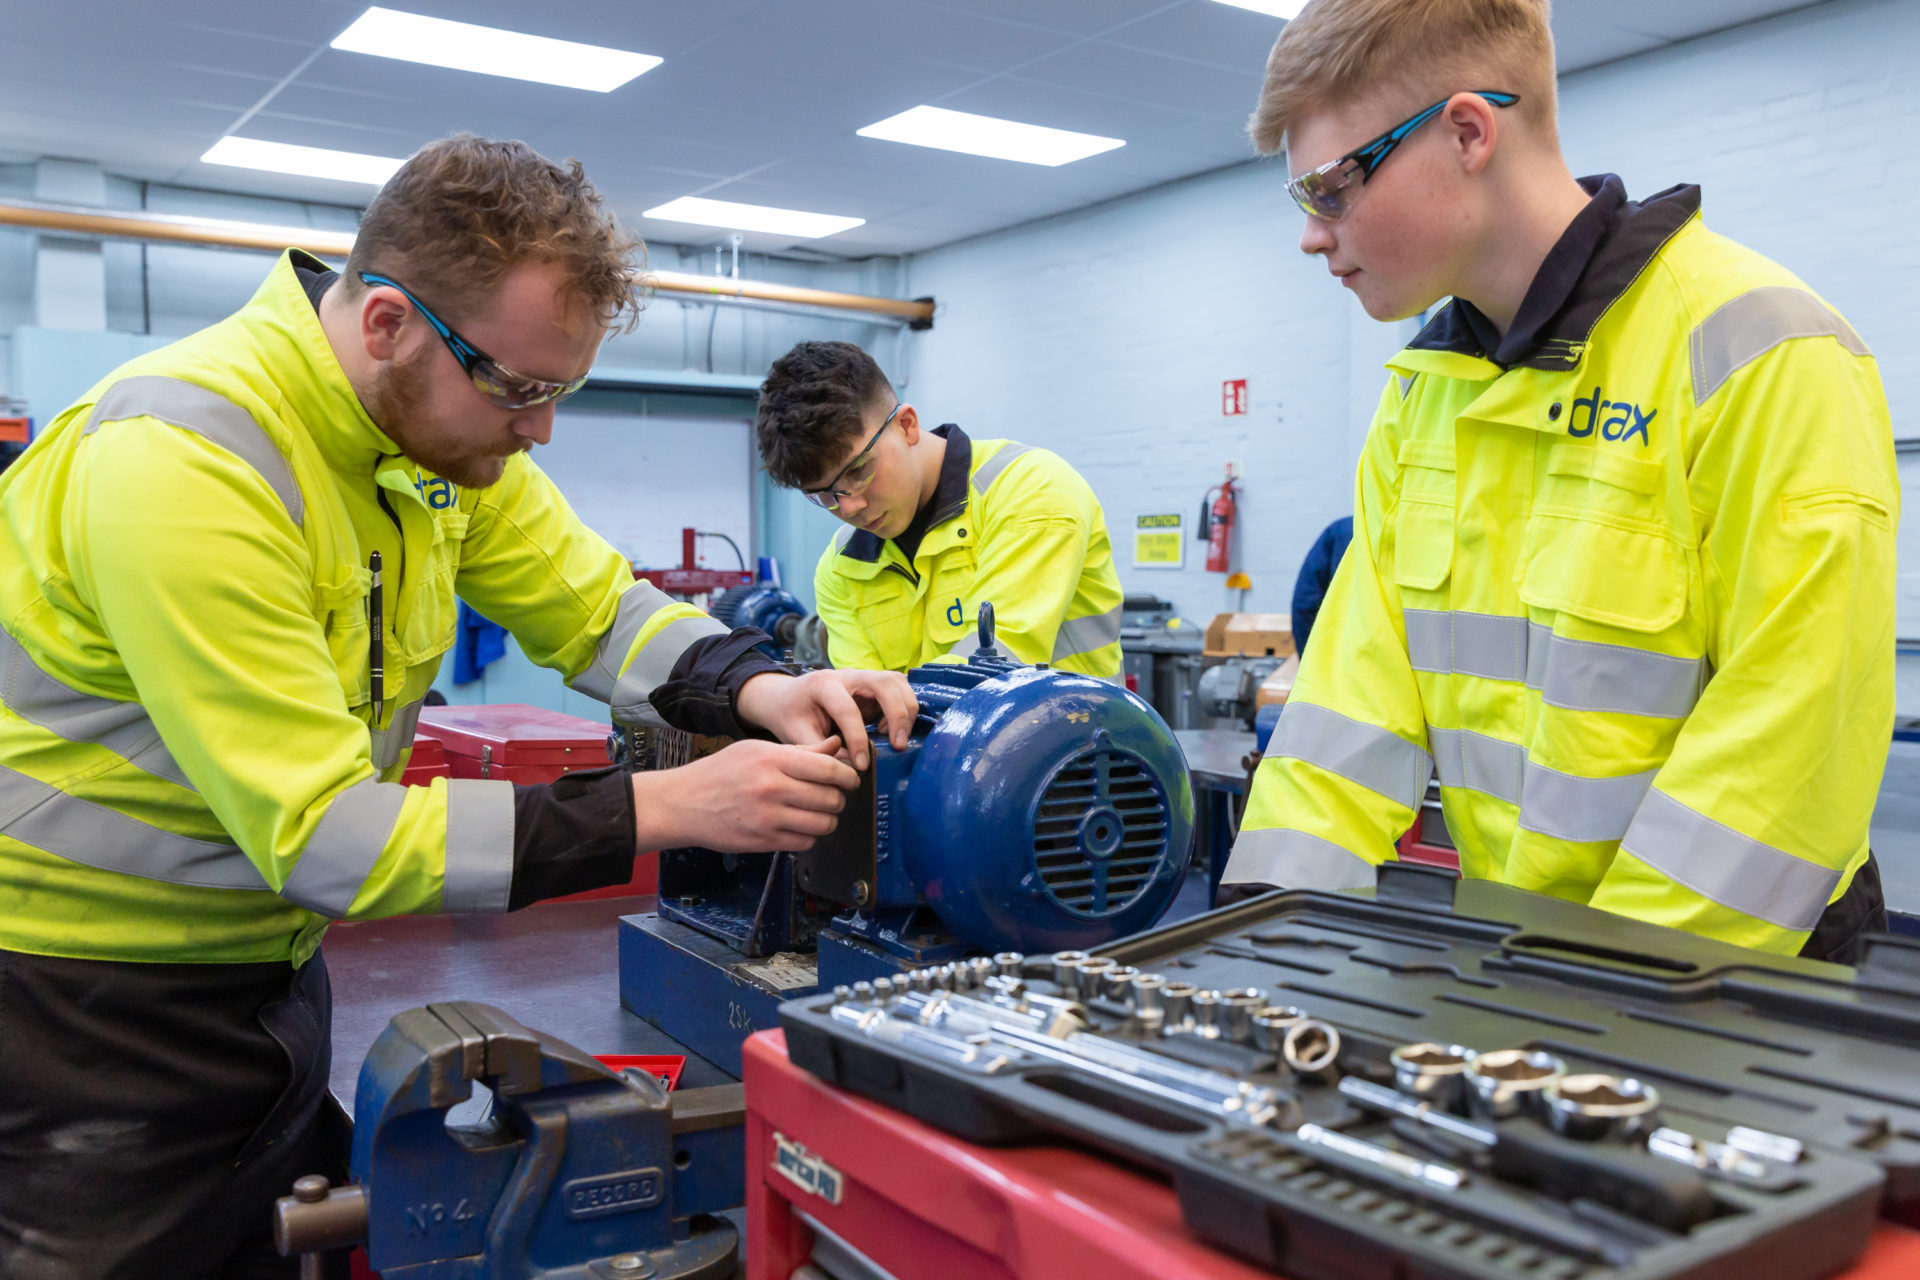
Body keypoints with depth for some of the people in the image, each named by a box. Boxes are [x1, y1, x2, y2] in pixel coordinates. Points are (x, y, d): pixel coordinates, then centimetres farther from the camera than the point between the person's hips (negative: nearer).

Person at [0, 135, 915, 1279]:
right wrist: (670, 808, -32)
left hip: (265, 962, 8)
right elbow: (319, 832, -30)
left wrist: (760, 691, -18)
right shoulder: (184, 462, -29)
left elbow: (594, 607, 3)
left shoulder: (444, 418, -4)